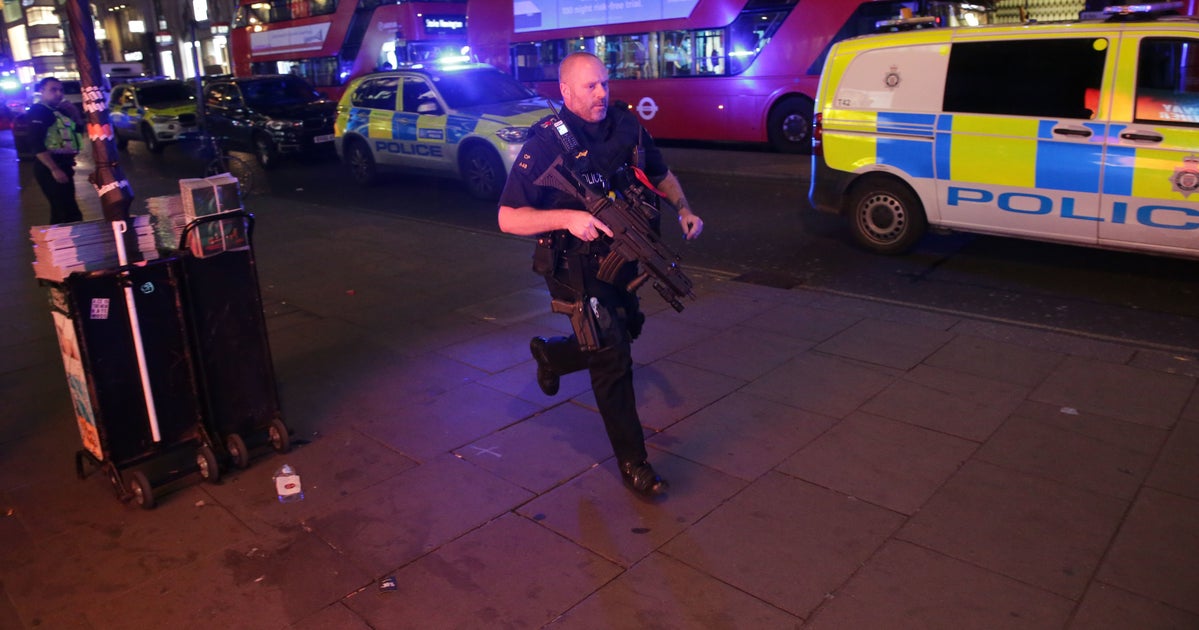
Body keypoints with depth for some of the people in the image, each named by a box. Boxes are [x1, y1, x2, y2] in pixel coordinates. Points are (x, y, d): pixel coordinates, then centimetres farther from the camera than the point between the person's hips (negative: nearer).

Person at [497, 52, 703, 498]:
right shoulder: (546, 144, -18)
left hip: (619, 256, 7)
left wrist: (683, 209, -3)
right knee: (613, 358, -6)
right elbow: (508, 218, -19)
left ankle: (551, 355, 50)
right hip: (574, 267, -6)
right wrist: (568, 218, -32)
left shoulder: (626, 126, -2)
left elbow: (661, 174, 15)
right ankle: (632, 462, 11)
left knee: (623, 333, 23)